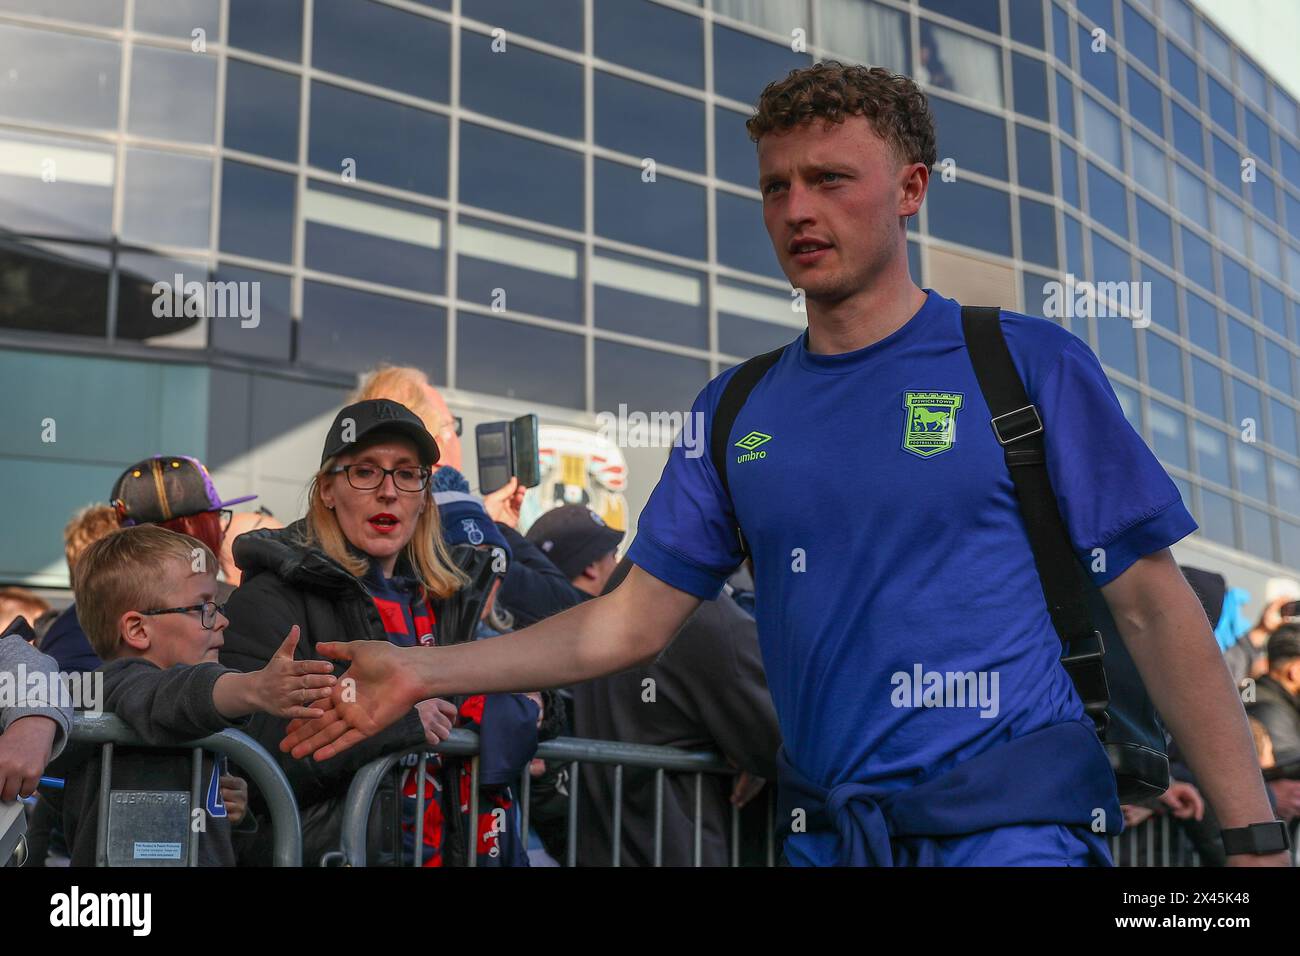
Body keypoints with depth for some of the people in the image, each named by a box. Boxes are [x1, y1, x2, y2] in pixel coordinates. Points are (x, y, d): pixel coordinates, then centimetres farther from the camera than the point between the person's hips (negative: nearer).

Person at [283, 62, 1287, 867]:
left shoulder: (1028, 363, -3)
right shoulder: (737, 410, 8)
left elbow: (1154, 607, -4)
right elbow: (632, 620, 8)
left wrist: (1255, 836, -10)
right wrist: (423, 673, -1)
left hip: (1011, 818, -4)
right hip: (827, 832, 4)